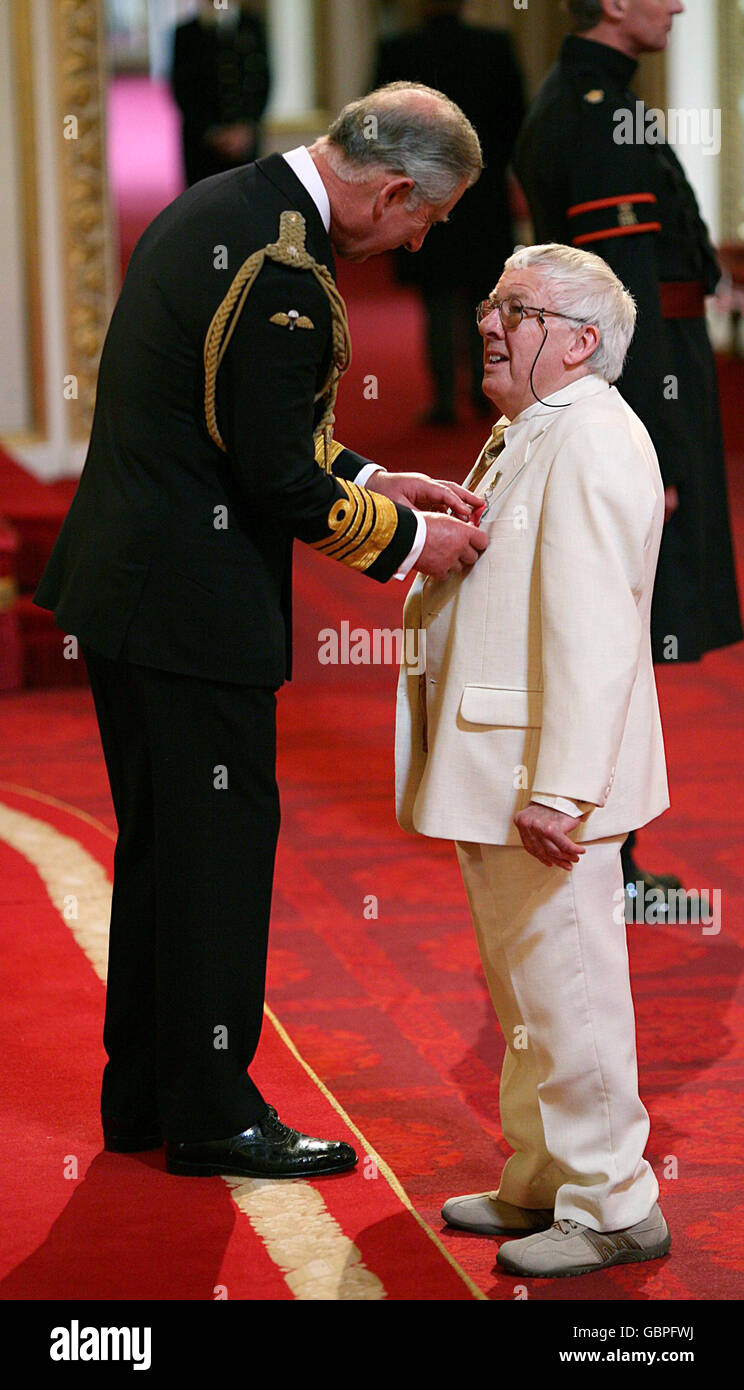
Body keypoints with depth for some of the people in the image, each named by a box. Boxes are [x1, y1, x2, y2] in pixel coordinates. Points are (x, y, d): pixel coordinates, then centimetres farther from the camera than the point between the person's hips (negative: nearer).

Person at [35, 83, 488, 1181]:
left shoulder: (219, 207, 10)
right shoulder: (281, 275, -22)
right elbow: (280, 483, -19)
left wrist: (371, 480, 13)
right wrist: (407, 538, -6)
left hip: (125, 584, 10)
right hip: (195, 600, -10)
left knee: (158, 840, 18)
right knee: (223, 843, 1)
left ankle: (142, 1095, 28)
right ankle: (212, 1115, 10)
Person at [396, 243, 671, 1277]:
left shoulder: (593, 442, -17)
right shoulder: (525, 437, 17)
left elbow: (592, 630, -25)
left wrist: (559, 790, -27)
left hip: (543, 780, -11)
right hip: (494, 775, 11)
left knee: (565, 990, -5)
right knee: (528, 993, 17)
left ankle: (612, 1207, 3)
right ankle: (541, 1182, 27)